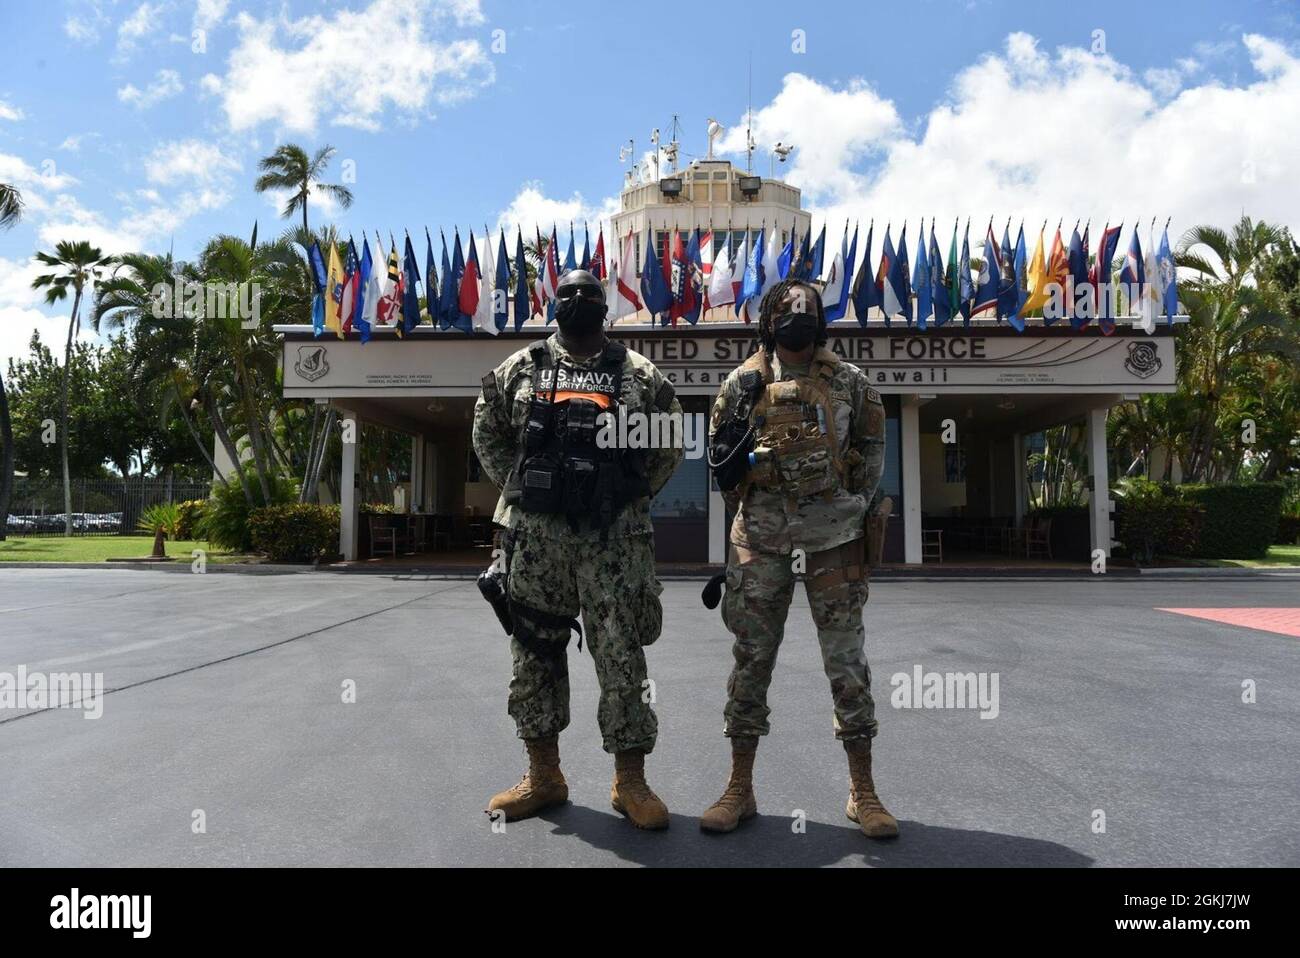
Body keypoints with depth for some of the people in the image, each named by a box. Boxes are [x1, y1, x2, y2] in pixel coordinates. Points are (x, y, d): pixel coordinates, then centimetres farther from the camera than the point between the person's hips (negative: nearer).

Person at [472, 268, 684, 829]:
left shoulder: (638, 374, 7)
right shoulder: (521, 369, 10)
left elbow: (670, 443, 13)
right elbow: (488, 434, 17)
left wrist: (634, 495, 5)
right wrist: (518, 491, 8)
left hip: (613, 537, -2)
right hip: (535, 535, 2)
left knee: (622, 656, -1)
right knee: (535, 651, 8)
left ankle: (630, 782, 12)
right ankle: (543, 776, 23)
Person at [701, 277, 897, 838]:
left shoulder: (848, 382, 6)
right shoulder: (743, 382, 6)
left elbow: (871, 452, 13)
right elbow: (720, 462, 14)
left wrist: (851, 510, 6)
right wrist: (731, 450, -4)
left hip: (832, 537, 0)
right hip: (761, 538, 0)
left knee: (846, 658, 3)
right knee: (751, 658, 4)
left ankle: (863, 791, 16)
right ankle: (739, 789, 16)